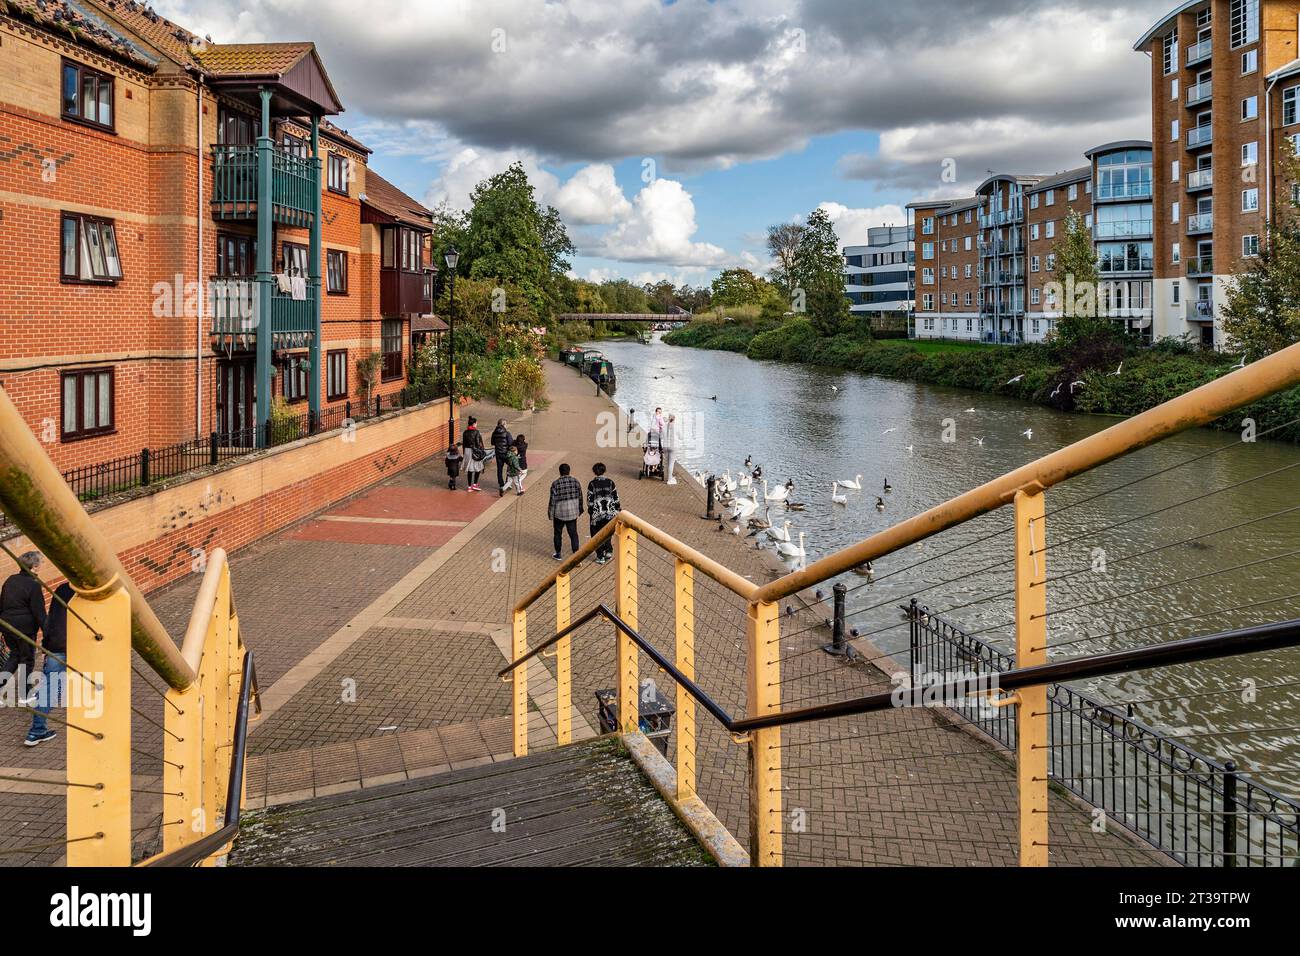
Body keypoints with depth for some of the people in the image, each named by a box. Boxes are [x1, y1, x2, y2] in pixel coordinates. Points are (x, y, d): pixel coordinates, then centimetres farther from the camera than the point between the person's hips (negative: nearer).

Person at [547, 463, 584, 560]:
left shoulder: (555, 484, -14)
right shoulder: (575, 481, -4)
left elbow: (552, 501, -11)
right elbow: (580, 497, 4)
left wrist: (551, 516, -2)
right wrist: (579, 511, 17)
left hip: (559, 514, -2)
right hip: (572, 513, 2)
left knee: (558, 534, 17)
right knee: (573, 534, 9)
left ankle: (558, 554, 29)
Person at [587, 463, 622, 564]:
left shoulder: (592, 484, -10)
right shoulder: (610, 482, -3)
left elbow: (590, 500, -8)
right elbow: (615, 497, 1)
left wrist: (589, 512, 2)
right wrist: (618, 509, 12)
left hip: (597, 513, -3)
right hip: (609, 512, 3)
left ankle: (600, 557, 11)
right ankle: (608, 551, 14)